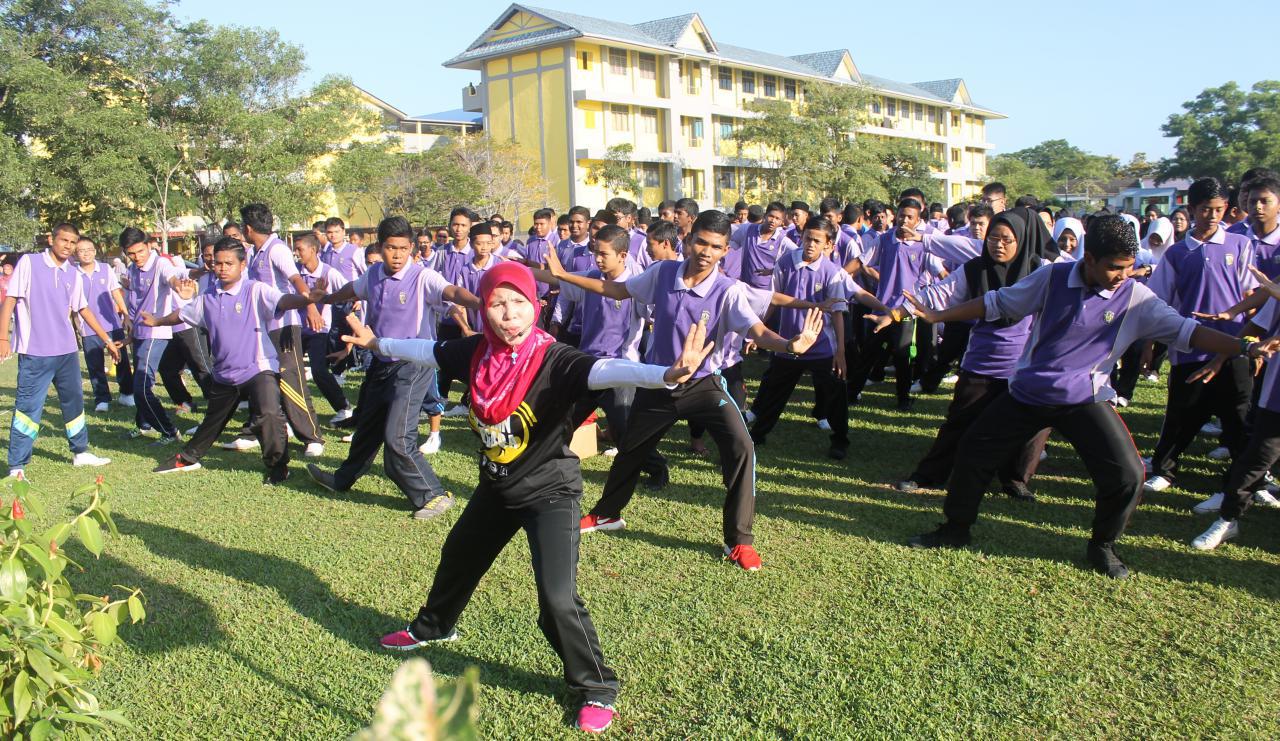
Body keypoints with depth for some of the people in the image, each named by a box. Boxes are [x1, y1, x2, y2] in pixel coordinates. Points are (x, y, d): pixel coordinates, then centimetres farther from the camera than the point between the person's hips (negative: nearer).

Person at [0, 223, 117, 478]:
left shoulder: (74, 275, 9)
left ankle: (80, 452, 30)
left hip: (67, 351, 6)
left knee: (74, 400, 15)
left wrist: (107, 339, 19)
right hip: (35, 352, -5)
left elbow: (83, 309, 19)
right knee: (28, 406, -5)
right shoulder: (29, 263, -4)